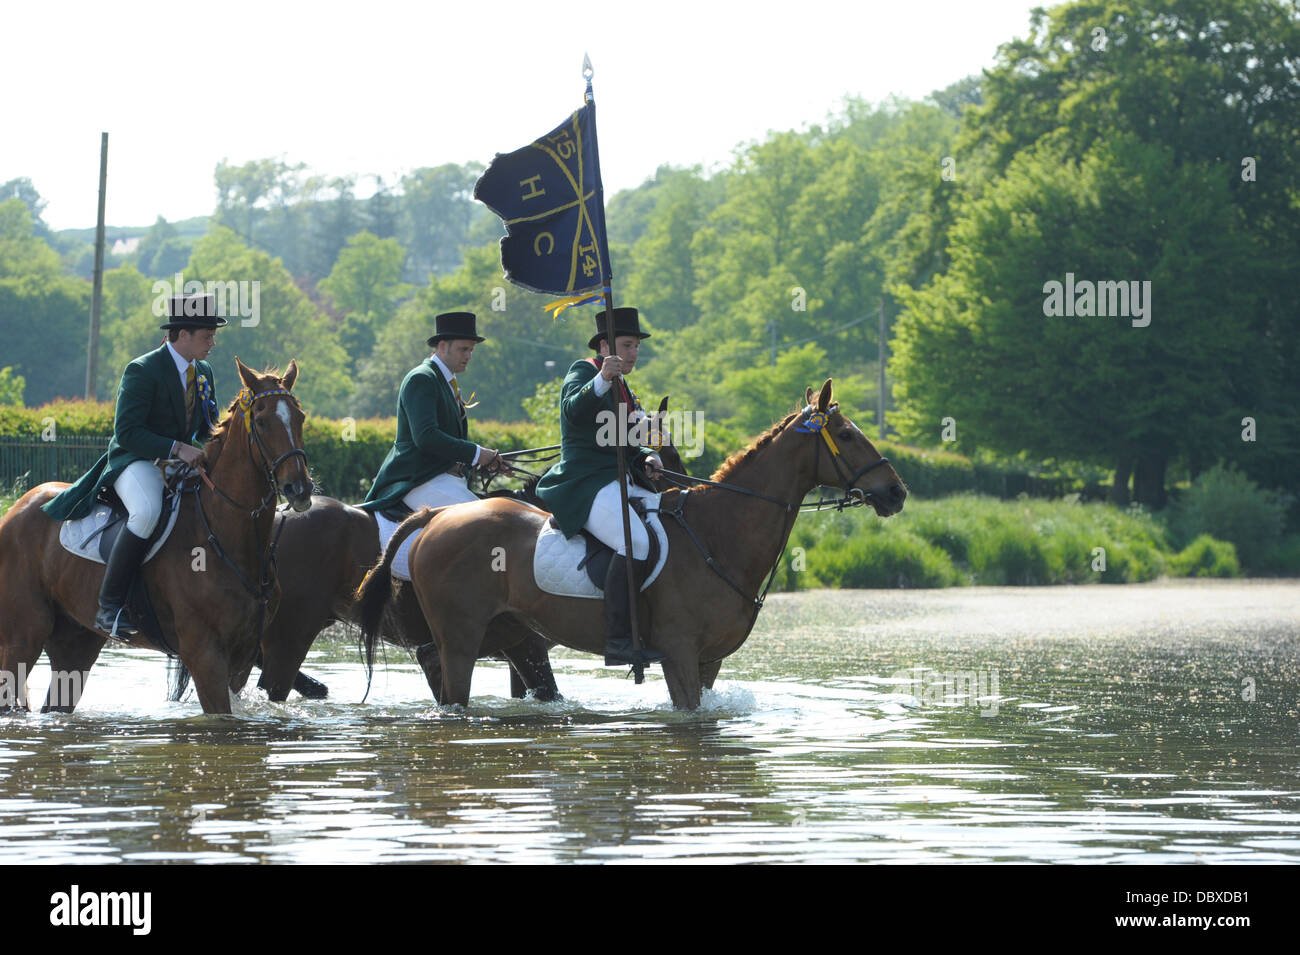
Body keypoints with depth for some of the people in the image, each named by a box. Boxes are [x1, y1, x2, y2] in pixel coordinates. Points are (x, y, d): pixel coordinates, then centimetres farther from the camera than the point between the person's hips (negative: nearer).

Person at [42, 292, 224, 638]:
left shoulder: (204, 373, 10)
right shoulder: (142, 371, -13)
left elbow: (208, 428, 20)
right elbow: (126, 431, -20)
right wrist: (176, 448, -29)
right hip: (136, 462, -8)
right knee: (147, 512, -37)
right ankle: (109, 606, -33)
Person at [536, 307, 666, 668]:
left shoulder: (623, 389, 23)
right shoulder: (583, 372, -2)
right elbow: (574, 408, -24)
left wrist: (647, 458, 9)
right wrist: (602, 380, -41)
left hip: (624, 484, 10)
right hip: (585, 485, -10)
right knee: (635, 541, -31)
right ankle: (618, 640, -36)